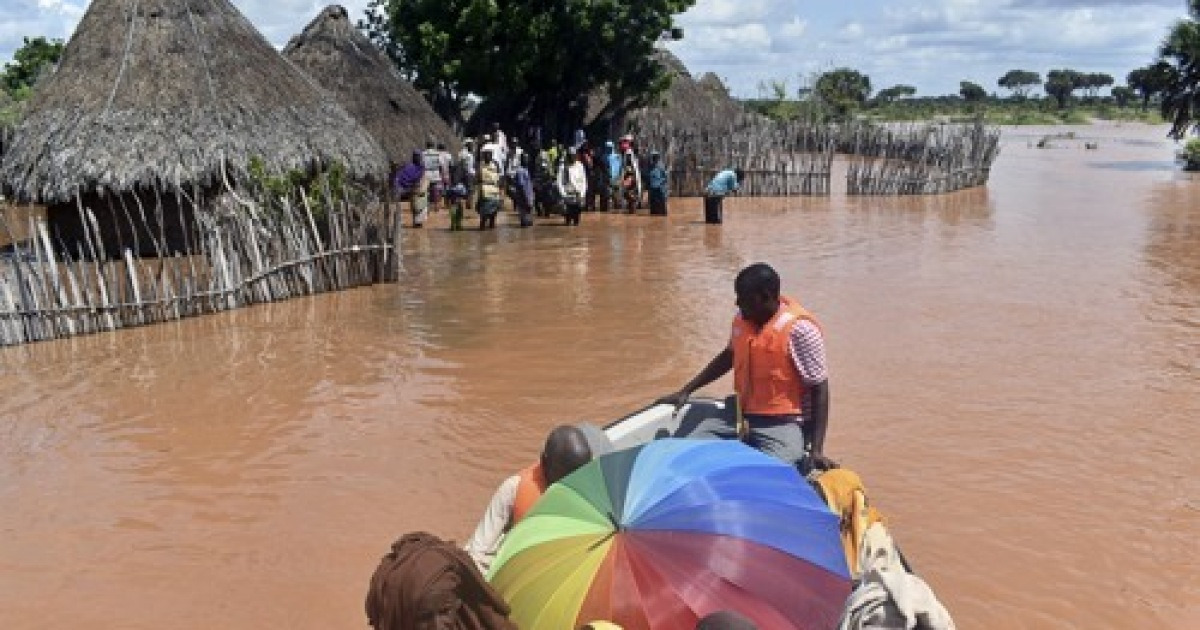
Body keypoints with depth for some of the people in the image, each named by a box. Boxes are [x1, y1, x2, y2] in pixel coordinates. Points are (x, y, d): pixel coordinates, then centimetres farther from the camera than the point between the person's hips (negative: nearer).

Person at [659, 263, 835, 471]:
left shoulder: (799, 330, -14)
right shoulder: (742, 319, 5)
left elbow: (819, 389, -11)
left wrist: (816, 450, -17)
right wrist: (685, 391, 22)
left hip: (783, 424, -7)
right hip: (740, 418, 7)